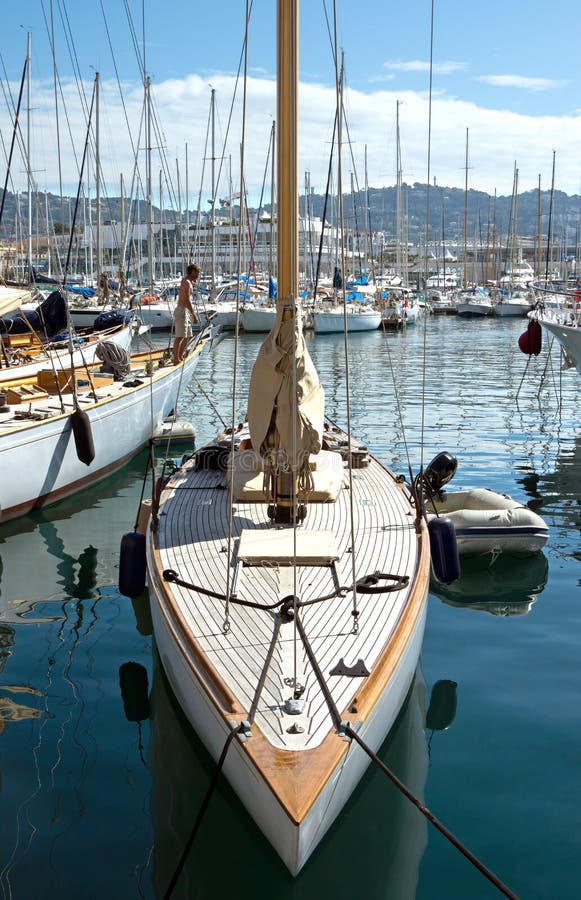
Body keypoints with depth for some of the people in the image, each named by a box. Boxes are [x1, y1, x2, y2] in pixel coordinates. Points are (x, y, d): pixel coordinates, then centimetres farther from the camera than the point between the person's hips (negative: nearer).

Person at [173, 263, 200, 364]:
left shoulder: (188, 281, 18)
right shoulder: (187, 282, -14)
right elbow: (187, 301, -21)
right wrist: (194, 314, -20)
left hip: (186, 312, 11)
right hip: (182, 311, -11)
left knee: (187, 336, 15)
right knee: (180, 337, -13)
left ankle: (180, 357, 22)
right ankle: (176, 360, -15)